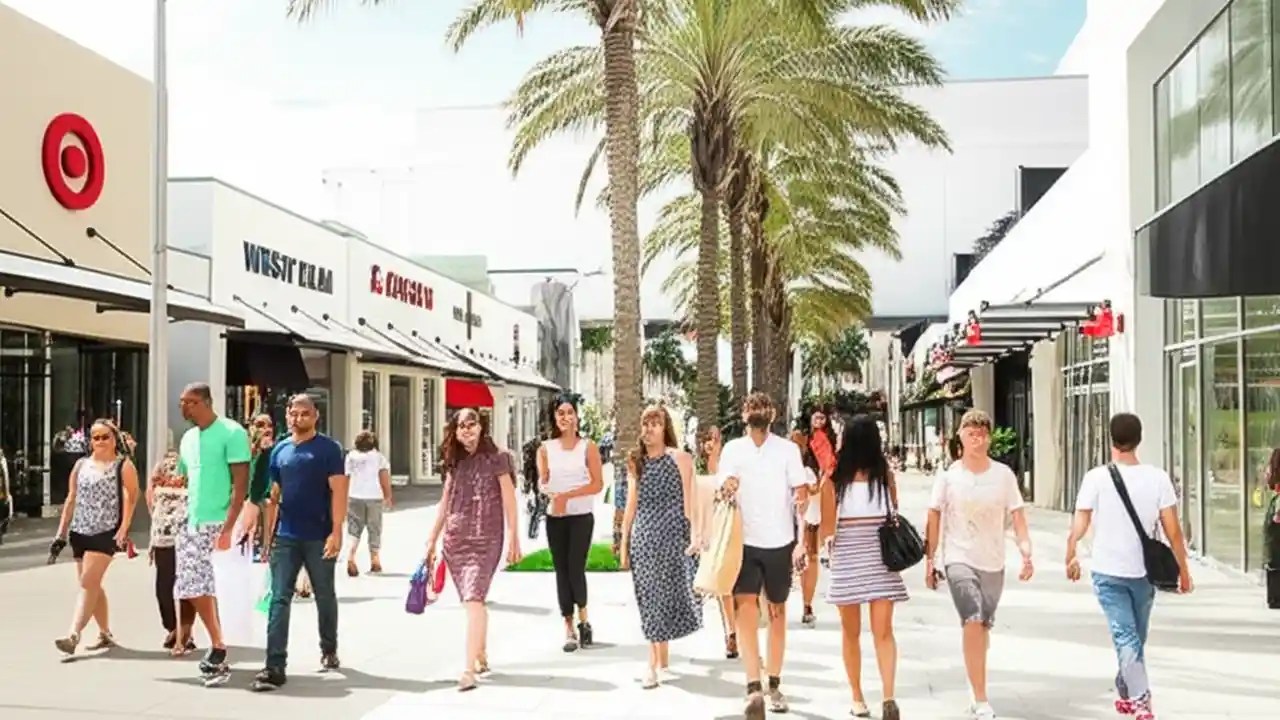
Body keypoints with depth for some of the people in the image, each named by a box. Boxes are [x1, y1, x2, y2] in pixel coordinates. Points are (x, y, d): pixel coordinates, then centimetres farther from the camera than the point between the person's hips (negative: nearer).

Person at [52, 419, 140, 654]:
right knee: (92, 585, 11)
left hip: (106, 532, -6)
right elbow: (71, 499, 15)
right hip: (80, 531, 7)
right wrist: (61, 530, 11)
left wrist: (123, 530, -18)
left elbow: (131, 499, -9)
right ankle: (105, 634, 22)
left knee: (88, 583, -14)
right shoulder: (81, 465, 13)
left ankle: (73, 635, -17)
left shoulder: (124, 466, -3)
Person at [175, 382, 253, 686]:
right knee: (194, 588, 8)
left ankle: (218, 649, 5)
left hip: (219, 525, -7)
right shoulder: (188, 438, 14)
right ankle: (217, 646, 22)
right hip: (192, 525, 8)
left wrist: (228, 527, -20)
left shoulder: (231, 432, -10)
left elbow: (241, 483, -14)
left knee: (219, 590, -5)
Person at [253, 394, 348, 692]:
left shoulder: (328, 449, -5)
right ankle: (275, 666, -5)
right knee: (279, 599, -4)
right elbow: (274, 497, 13)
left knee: (325, 597, 13)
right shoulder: (280, 450, 9)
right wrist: (268, 535, 10)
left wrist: (336, 531, -19)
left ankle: (329, 650, 32)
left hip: (319, 538, -3)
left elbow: (338, 492, -10)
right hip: (285, 537, 3)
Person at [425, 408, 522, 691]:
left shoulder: (496, 459, -2)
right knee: (473, 602, 12)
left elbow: (509, 502, -3)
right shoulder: (455, 463, 12)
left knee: (473, 600, -16)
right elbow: (444, 505, 18)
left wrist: (514, 540, -6)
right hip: (455, 540, 5)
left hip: (485, 540, -5)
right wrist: (432, 541, 17)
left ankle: (469, 669, -21)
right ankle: (481, 657, 28)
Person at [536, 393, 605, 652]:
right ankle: (569, 629, 11)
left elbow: (598, 483, -6)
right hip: (555, 517, 3)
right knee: (561, 570, 4)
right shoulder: (545, 449, 7)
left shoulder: (588, 447, -1)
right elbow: (542, 482, 4)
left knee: (576, 568, -10)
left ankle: (583, 619, 13)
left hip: (581, 516, -3)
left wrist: (568, 495, -16)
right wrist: (547, 490, -20)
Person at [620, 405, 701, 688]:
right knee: (650, 597, 7)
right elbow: (631, 505, 15)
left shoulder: (679, 458, -2)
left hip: (671, 535, -4)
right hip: (643, 537, 4)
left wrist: (695, 534, -13)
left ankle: (655, 663, 4)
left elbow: (689, 500, -5)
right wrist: (624, 542, 13)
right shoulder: (636, 462, 12)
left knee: (663, 595, -3)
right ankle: (661, 657, 19)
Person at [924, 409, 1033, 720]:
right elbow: (934, 519, 1)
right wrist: (929, 559, -2)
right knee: (973, 624, -16)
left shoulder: (1003, 474, -1)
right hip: (959, 559, -2)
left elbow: (1017, 516, -1)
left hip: (993, 562, 3)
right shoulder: (948, 476, -4)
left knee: (984, 626, 15)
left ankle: (978, 691, 37)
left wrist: (1026, 552, -13)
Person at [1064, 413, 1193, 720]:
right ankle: (1126, 694, 34)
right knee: (1135, 637, 19)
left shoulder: (1096, 478, -11)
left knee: (1126, 637, -1)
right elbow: (1173, 530, -6)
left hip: (1108, 571, -2)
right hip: (1143, 570, 2)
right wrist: (1183, 570, 5)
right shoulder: (1158, 477, -6)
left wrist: (1071, 558, 6)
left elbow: (1079, 525, -10)